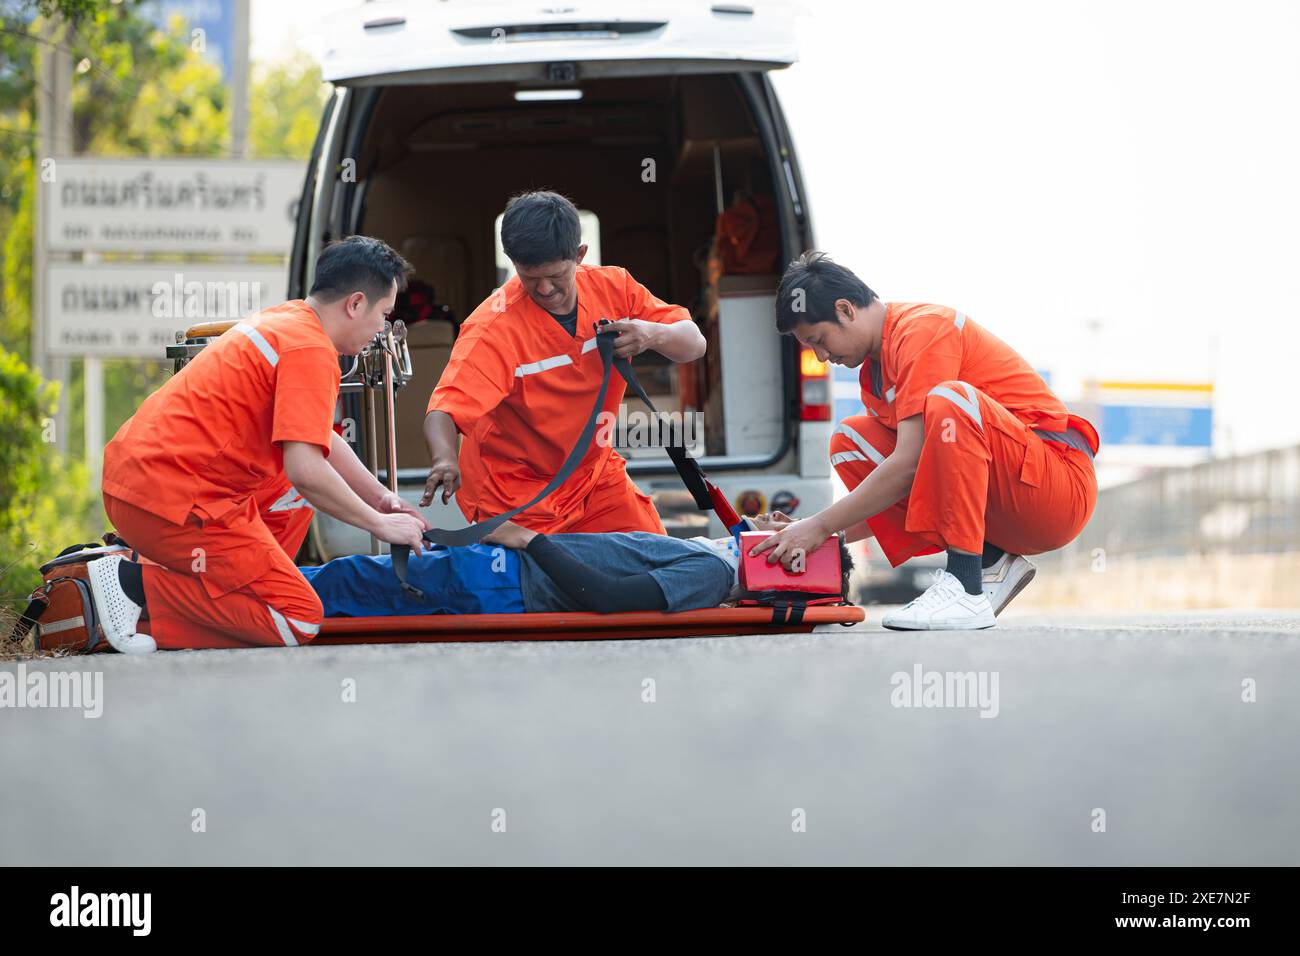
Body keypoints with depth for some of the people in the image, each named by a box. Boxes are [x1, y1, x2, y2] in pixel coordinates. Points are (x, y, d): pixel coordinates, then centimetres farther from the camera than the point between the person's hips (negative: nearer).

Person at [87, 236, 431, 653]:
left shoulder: (284, 320, 17)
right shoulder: (310, 349, -13)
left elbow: (322, 440, 29)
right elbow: (306, 470, -22)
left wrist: (381, 498, 24)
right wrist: (380, 524, -10)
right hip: (171, 501, -10)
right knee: (300, 620, -10)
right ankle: (137, 583, -11)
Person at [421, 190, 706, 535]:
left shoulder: (613, 287, -10)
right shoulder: (494, 326, -25)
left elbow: (694, 344, -7)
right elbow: (444, 411, -34)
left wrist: (654, 335, -30)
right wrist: (444, 460, -57)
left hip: (596, 477, 5)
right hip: (516, 497, -5)